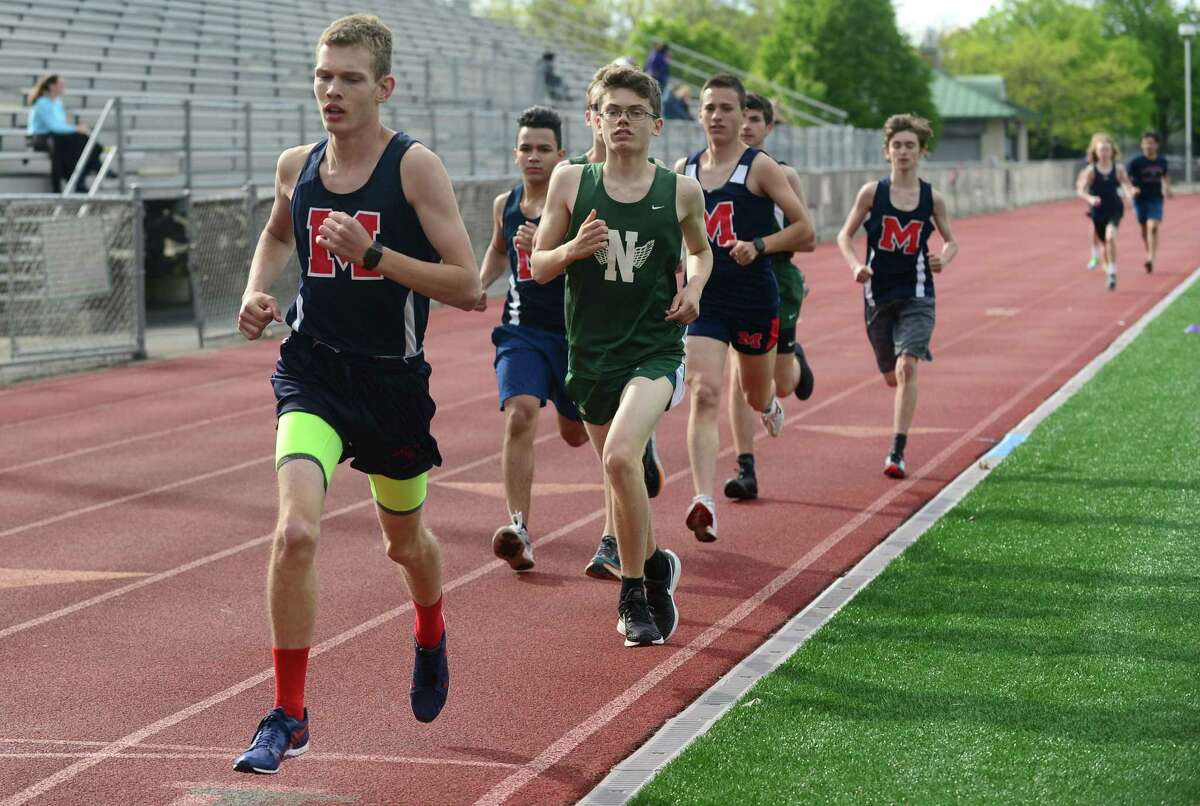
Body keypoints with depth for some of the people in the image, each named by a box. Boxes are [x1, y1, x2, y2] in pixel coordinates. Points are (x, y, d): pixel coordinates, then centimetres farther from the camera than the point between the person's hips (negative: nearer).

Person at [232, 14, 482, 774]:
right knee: (296, 531, -21)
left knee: (405, 540, 21)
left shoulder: (416, 167, -13)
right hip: (312, 373, 1)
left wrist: (372, 252, -26)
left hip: (392, 379, -1)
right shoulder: (296, 166, 1)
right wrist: (258, 289, 4)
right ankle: (288, 716, -9)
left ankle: (432, 639, 56)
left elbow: (467, 286, -16)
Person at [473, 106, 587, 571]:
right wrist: (481, 284, 9)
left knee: (576, 433, 15)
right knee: (519, 416, -22)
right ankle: (519, 528, -25)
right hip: (522, 329, 2)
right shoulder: (505, 204, 6)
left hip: (575, 332, -2)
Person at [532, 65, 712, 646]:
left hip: (655, 349, -3)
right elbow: (538, 266, 5)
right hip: (591, 353, 3)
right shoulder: (571, 183, 0)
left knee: (620, 456, -25)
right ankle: (655, 565, 41)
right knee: (619, 471, 14)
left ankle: (634, 592, -9)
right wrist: (572, 250, -16)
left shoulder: (681, 191, -1)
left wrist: (694, 287, -1)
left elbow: (701, 250, 19)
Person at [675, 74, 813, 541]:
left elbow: (804, 230, -7)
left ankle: (769, 403, 58)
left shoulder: (760, 168, -6)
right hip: (704, 298, 2)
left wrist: (759, 246, -20)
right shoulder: (683, 171, 6)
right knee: (704, 394, -15)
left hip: (755, 297, -2)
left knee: (754, 395, 17)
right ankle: (704, 502, -22)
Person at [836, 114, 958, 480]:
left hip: (917, 295, -1)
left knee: (907, 367, -19)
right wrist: (855, 266, -14)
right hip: (878, 294, 1)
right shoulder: (872, 192, -2)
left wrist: (943, 258, -10)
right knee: (892, 376, 10)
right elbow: (845, 236, 5)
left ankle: (897, 452, -18)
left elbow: (951, 241, 12)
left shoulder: (932, 198, 0)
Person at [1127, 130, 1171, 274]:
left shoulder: (1162, 161, 3)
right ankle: (1149, 255, 31)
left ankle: (1151, 259, -22)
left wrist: (1167, 187, 4)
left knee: (1153, 228, -17)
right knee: (1144, 230, 10)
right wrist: (1131, 189, -27)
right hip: (1140, 200, -1)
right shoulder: (1136, 162, -9)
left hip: (1156, 199, 1)